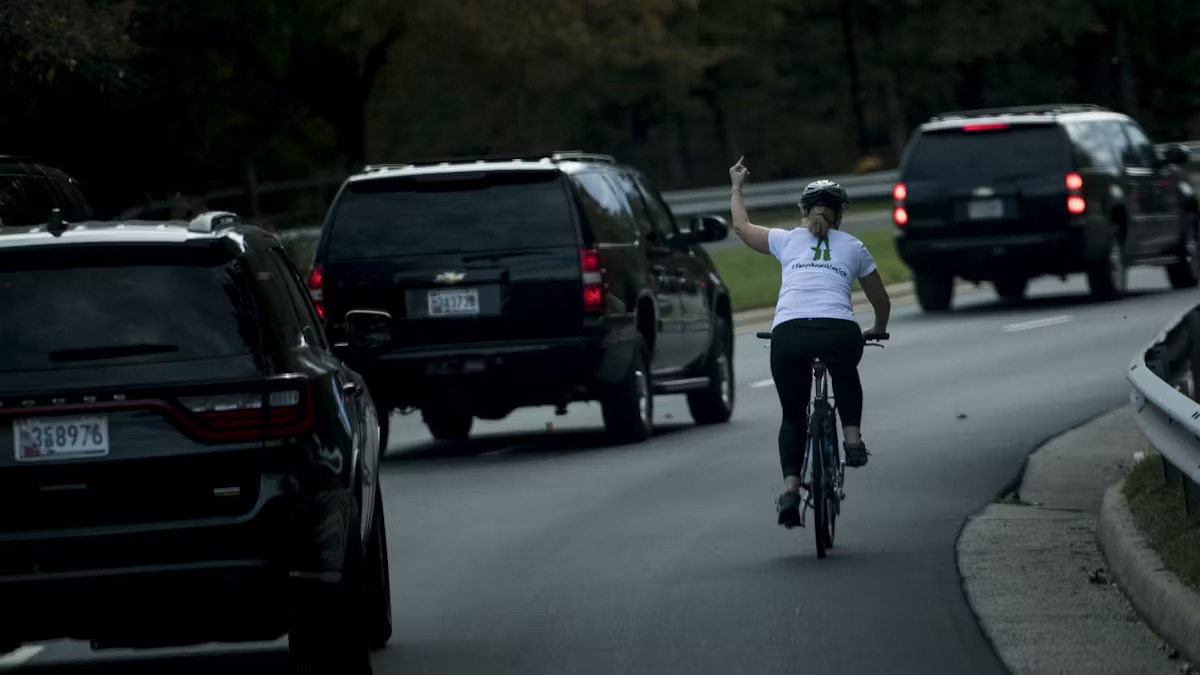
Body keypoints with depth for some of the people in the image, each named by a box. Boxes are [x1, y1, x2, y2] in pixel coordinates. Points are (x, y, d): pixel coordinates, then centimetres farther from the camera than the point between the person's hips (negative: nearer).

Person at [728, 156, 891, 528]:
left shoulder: (787, 240, 21)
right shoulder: (853, 247, 22)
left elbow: (742, 226, 39)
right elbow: (881, 302, 33)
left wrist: (736, 186, 56)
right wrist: (878, 330, 53)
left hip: (789, 334, 0)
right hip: (840, 333, 0)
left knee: (793, 415, 16)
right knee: (845, 375, 37)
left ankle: (790, 487, -2)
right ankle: (852, 436, 22)